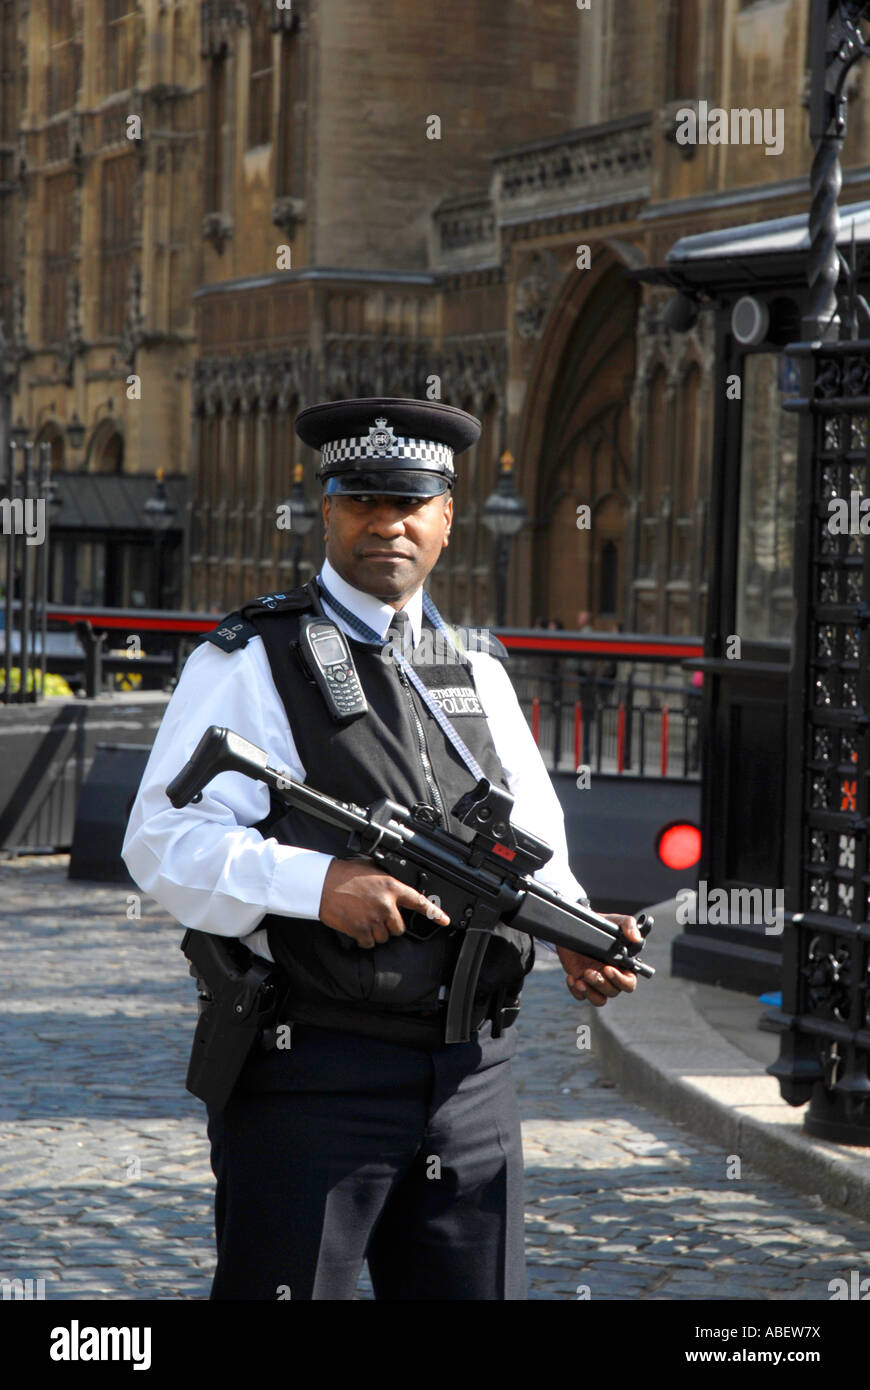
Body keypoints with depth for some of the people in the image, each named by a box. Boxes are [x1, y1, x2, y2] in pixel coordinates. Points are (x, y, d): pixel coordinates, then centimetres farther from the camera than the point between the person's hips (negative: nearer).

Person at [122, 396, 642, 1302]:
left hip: (471, 1084, 5)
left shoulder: (477, 671, 16)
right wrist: (317, 882, -25)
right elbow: (164, 843, -11)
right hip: (309, 1078, -5)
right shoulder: (250, 662, -2)